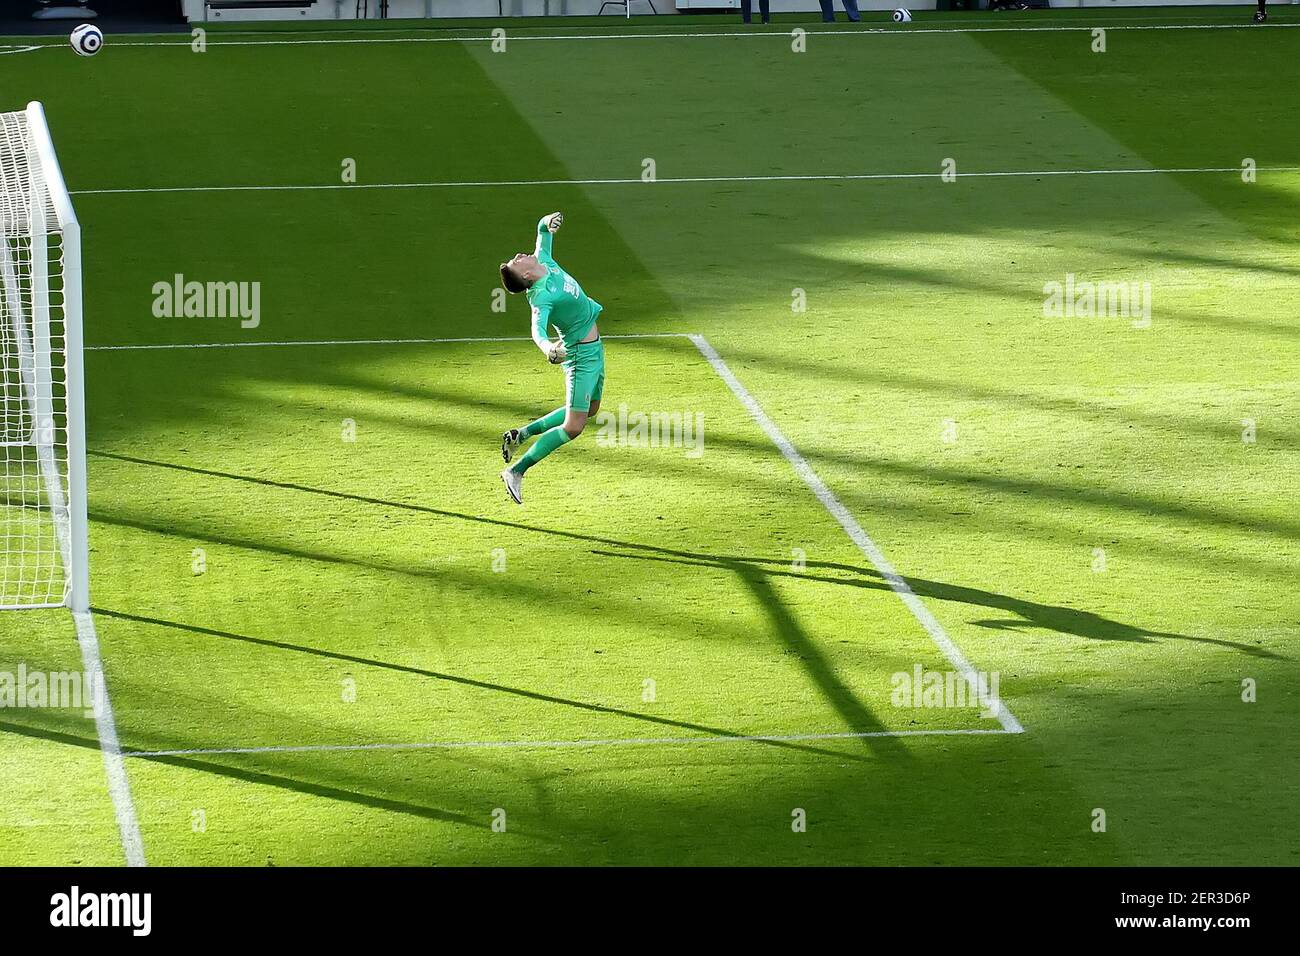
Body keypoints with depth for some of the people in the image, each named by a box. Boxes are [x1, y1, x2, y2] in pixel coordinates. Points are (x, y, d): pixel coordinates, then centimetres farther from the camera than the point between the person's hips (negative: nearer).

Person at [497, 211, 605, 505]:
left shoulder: (545, 261, -3)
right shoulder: (541, 296, -28)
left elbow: (543, 229, 10)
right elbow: (537, 328, -44)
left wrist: (549, 222, -14)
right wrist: (547, 346, -66)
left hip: (594, 348, 9)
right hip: (581, 355, -9)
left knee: (590, 409, 23)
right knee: (573, 426, -11)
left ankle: (521, 435, 27)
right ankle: (516, 472, -8)